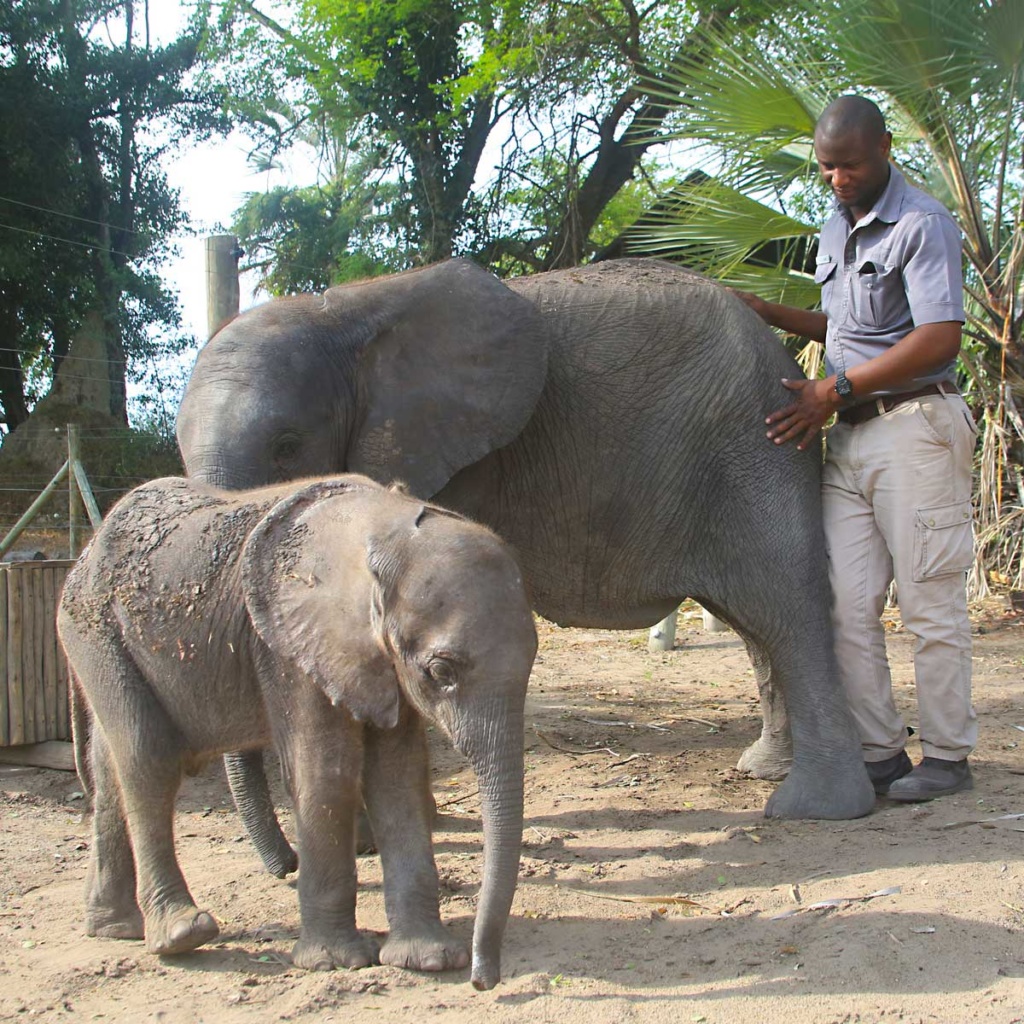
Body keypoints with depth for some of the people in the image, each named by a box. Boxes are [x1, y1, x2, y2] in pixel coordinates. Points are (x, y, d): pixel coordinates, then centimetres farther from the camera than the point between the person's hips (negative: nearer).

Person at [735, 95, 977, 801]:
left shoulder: (922, 224, -8)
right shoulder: (835, 233, 19)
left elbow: (939, 338, -17)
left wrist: (835, 389, -16)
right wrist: (765, 312, 16)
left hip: (914, 425, -8)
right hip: (849, 435, 8)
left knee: (929, 601, -2)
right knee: (848, 603, 3)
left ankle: (948, 756, 7)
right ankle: (881, 751, 10)